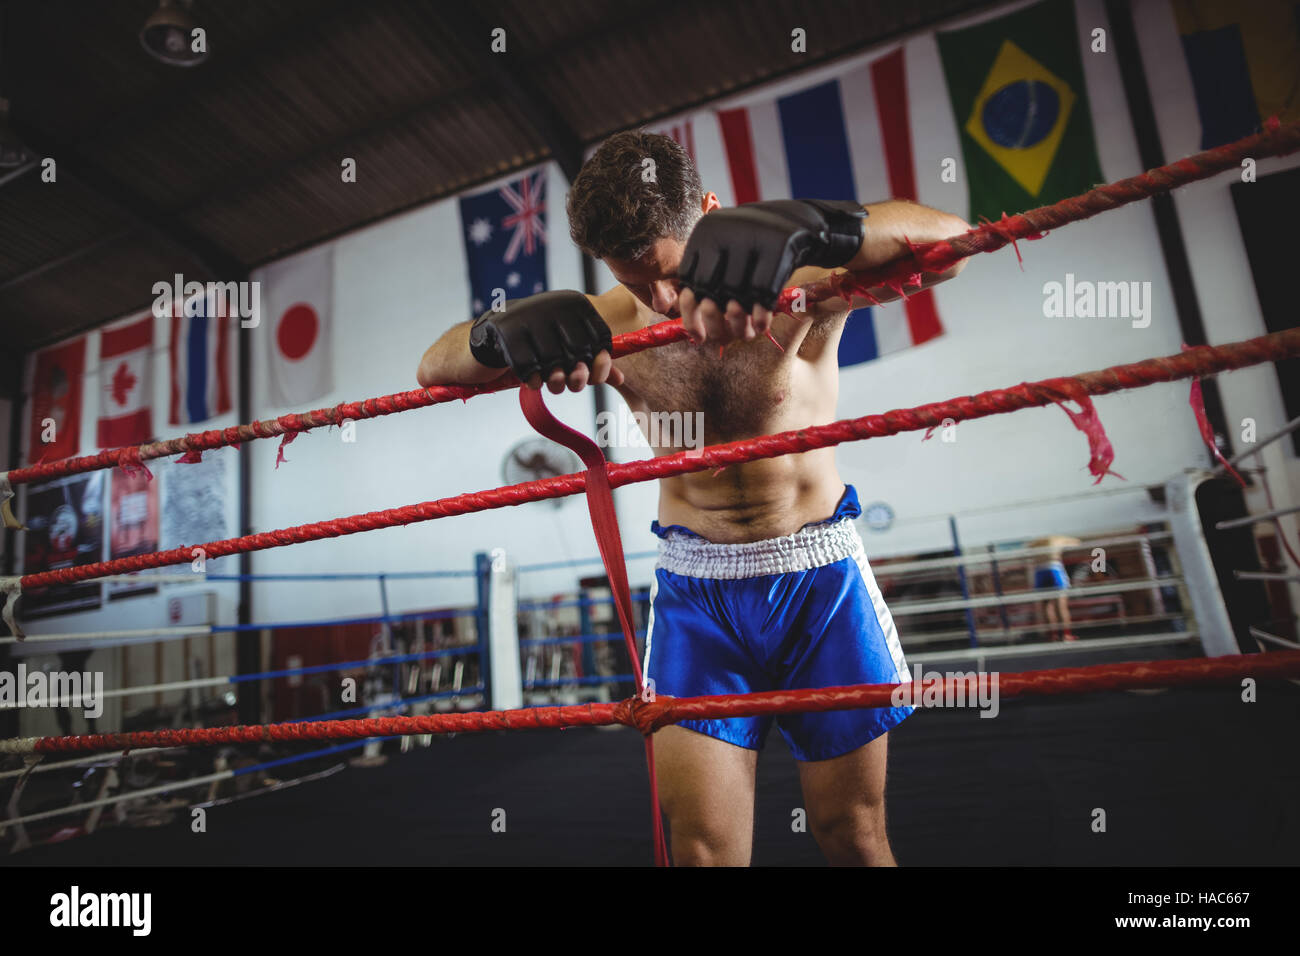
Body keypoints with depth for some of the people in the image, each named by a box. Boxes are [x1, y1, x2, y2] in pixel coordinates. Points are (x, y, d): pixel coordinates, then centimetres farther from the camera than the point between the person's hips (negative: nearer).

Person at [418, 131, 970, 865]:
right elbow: (434, 369, -3)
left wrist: (810, 227, -43)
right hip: (695, 592, 2)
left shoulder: (797, 283, -9)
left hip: (820, 582, -1)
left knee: (855, 838, 12)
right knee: (703, 846, 3)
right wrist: (504, 331, -27)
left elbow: (948, 241, -24)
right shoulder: (613, 325, -3)